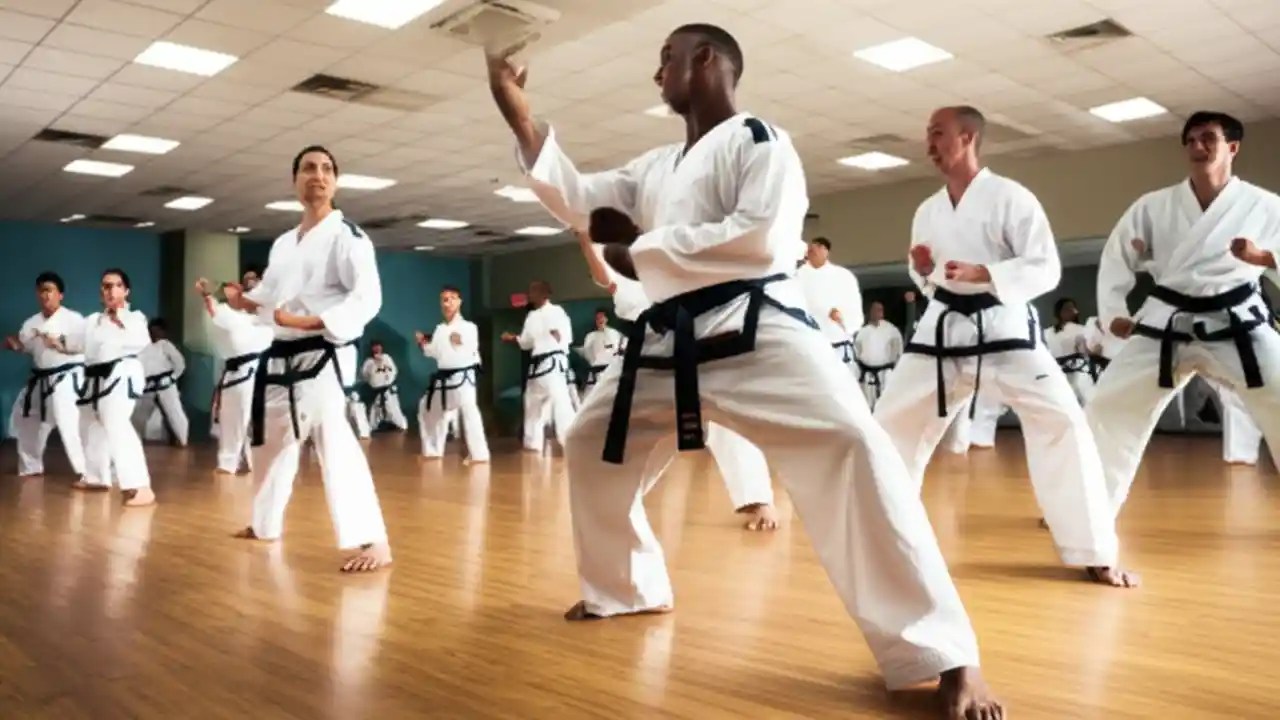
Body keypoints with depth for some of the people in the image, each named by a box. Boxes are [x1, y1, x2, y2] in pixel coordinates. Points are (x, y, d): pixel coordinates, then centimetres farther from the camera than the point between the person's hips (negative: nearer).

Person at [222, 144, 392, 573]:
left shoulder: (346, 235, -7)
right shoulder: (283, 244, 16)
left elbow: (367, 297, -19)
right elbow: (269, 296, 23)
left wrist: (312, 323, -28)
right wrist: (243, 300, 0)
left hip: (323, 358, -8)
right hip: (281, 359, 9)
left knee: (335, 444, -25)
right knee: (272, 443, 21)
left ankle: (373, 542, -25)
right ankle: (266, 523, 42)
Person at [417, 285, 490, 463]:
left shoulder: (468, 327, -7)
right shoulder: (440, 329, 14)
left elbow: (471, 350, -16)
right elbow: (434, 352, 20)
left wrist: (461, 343, -33)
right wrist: (423, 343, 5)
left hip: (462, 377, -8)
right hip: (443, 379, 8)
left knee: (468, 411, -23)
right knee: (428, 409, 16)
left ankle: (479, 454, -21)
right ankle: (432, 450, 33)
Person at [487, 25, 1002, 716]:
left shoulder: (760, 140, -3)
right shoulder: (654, 167, 20)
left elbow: (762, 240, -18)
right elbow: (578, 198, 18)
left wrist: (640, 252, -12)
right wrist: (519, 115, 11)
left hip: (753, 330, -8)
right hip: (666, 341, 8)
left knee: (848, 446, -28)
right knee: (589, 447, 15)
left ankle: (945, 658, -19)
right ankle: (626, 589, 38)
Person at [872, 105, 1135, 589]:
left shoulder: (1010, 196, -6)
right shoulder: (927, 211, 10)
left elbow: (1046, 268, -11)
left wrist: (986, 274, -25)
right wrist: (923, 271, -4)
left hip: (1003, 327, -5)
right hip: (943, 329, 5)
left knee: (1062, 423, -15)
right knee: (893, 421, 5)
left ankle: (1095, 554, -2)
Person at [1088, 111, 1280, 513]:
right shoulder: (1154, 206, 3)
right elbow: (1117, 257, 9)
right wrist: (1113, 312, 1)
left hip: (1236, 323, -1)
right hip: (1167, 326, 1)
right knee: (1108, 406, -2)